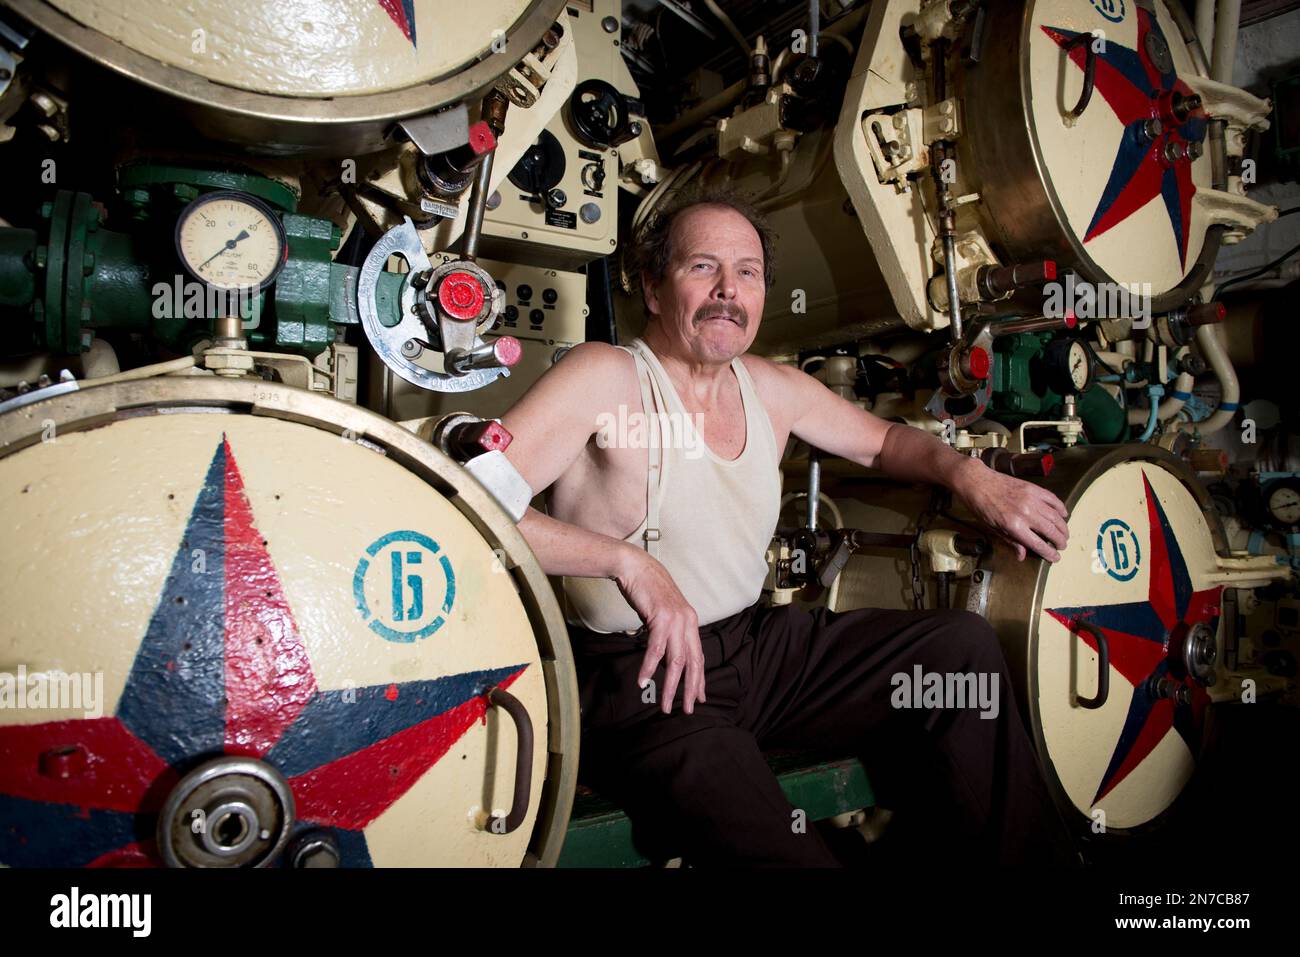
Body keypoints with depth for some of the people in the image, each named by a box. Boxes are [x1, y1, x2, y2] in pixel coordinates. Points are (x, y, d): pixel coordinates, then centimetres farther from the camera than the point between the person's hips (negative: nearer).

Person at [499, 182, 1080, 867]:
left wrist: (972, 476, 3)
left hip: (756, 647, 7)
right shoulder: (605, 379, -15)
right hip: (638, 681, -7)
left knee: (962, 644, 3)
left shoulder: (771, 388, 7)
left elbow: (882, 440, 22)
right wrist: (626, 559, -34)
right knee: (785, 852, -29)